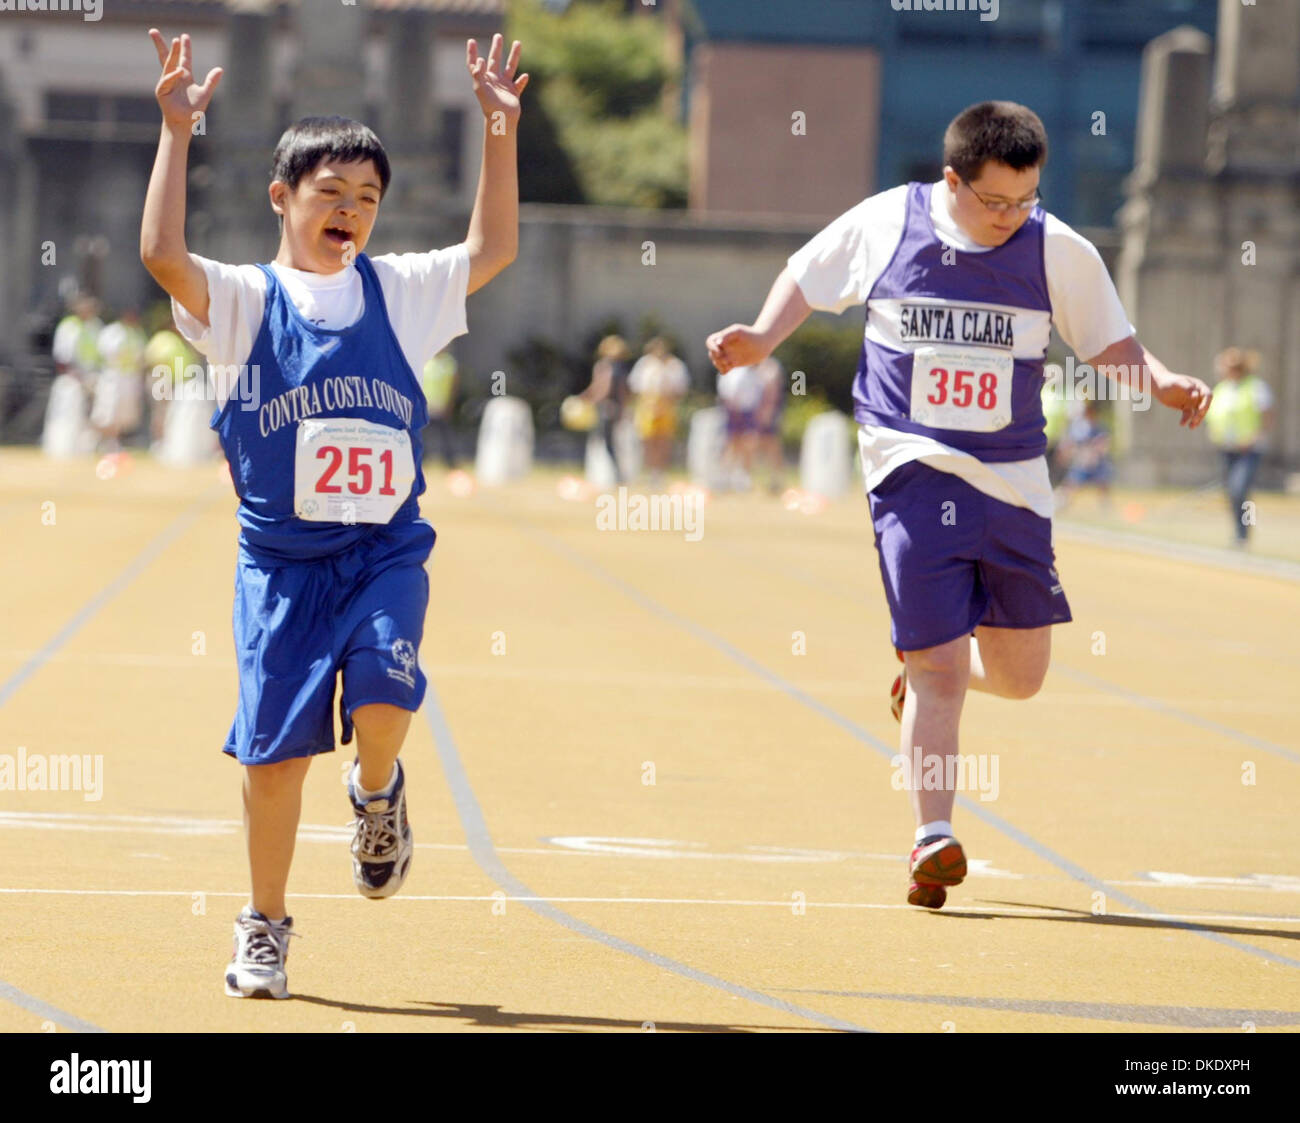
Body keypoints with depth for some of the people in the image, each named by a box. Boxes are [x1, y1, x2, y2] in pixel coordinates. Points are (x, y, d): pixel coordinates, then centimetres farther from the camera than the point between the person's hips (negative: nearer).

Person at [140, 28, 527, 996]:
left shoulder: (399, 293, 8)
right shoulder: (245, 300, -2)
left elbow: (492, 250, 6)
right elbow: (164, 255, -18)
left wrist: (500, 130, -1)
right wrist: (176, 132, -21)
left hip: (386, 551, 1)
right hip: (281, 557, -1)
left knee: (383, 694, -24)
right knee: (275, 745, -2)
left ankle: (378, 794, 11)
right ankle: (265, 927, 15)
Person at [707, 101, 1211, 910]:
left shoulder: (1060, 251, -1)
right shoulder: (885, 224, -2)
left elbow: (1108, 339, 12)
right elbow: (807, 280, 14)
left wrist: (1161, 381, -6)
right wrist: (763, 340, -1)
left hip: (1013, 480, 3)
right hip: (913, 471, -3)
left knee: (1019, 677, 8)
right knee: (938, 669, -12)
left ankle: (928, 668, 41)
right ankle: (933, 837, -4)